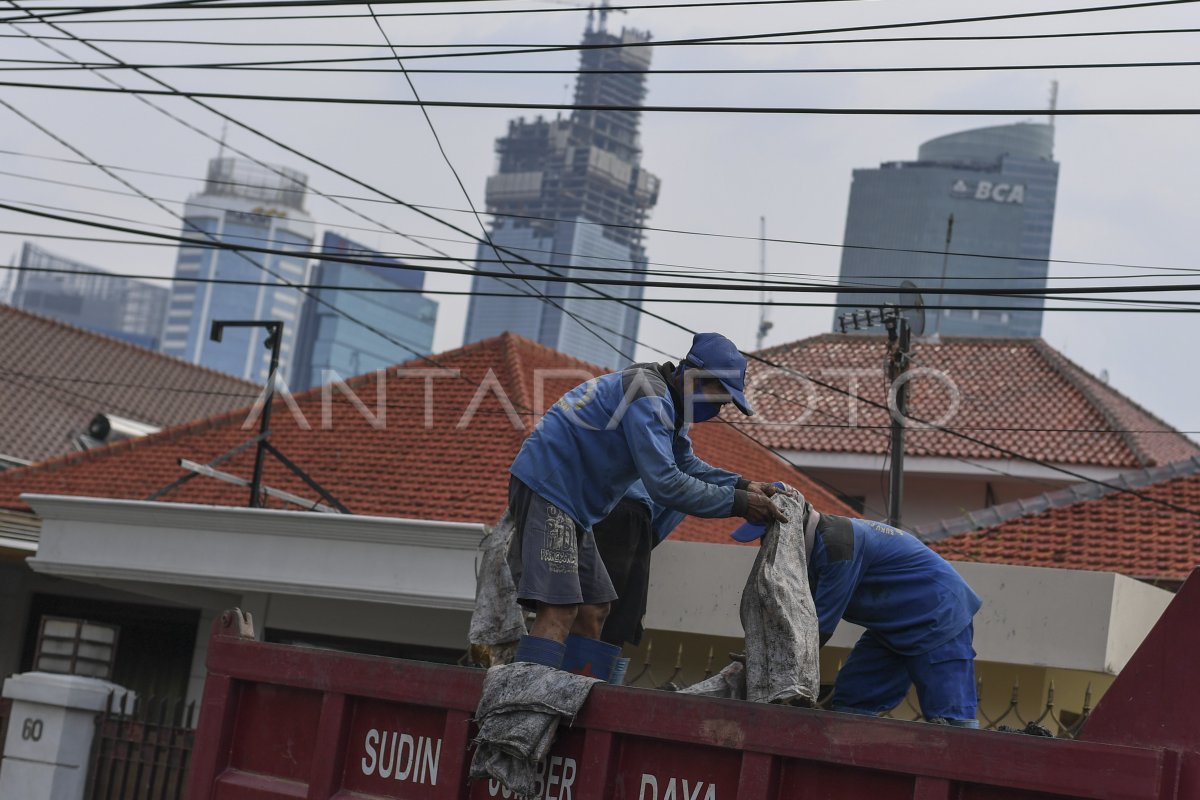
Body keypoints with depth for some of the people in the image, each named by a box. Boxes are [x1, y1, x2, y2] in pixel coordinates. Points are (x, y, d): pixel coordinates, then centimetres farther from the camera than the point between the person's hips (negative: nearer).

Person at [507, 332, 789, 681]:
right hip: (547, 487, -11)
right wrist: (736, 503, -20)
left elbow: (685, 464, 24)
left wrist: (741, 485, 9)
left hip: (569, 502, 11)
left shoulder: (666, 402, 15)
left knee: (593, 611, 10)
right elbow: (663, 483, -24)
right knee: (560, 611, -21)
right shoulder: (650, 397, -18)